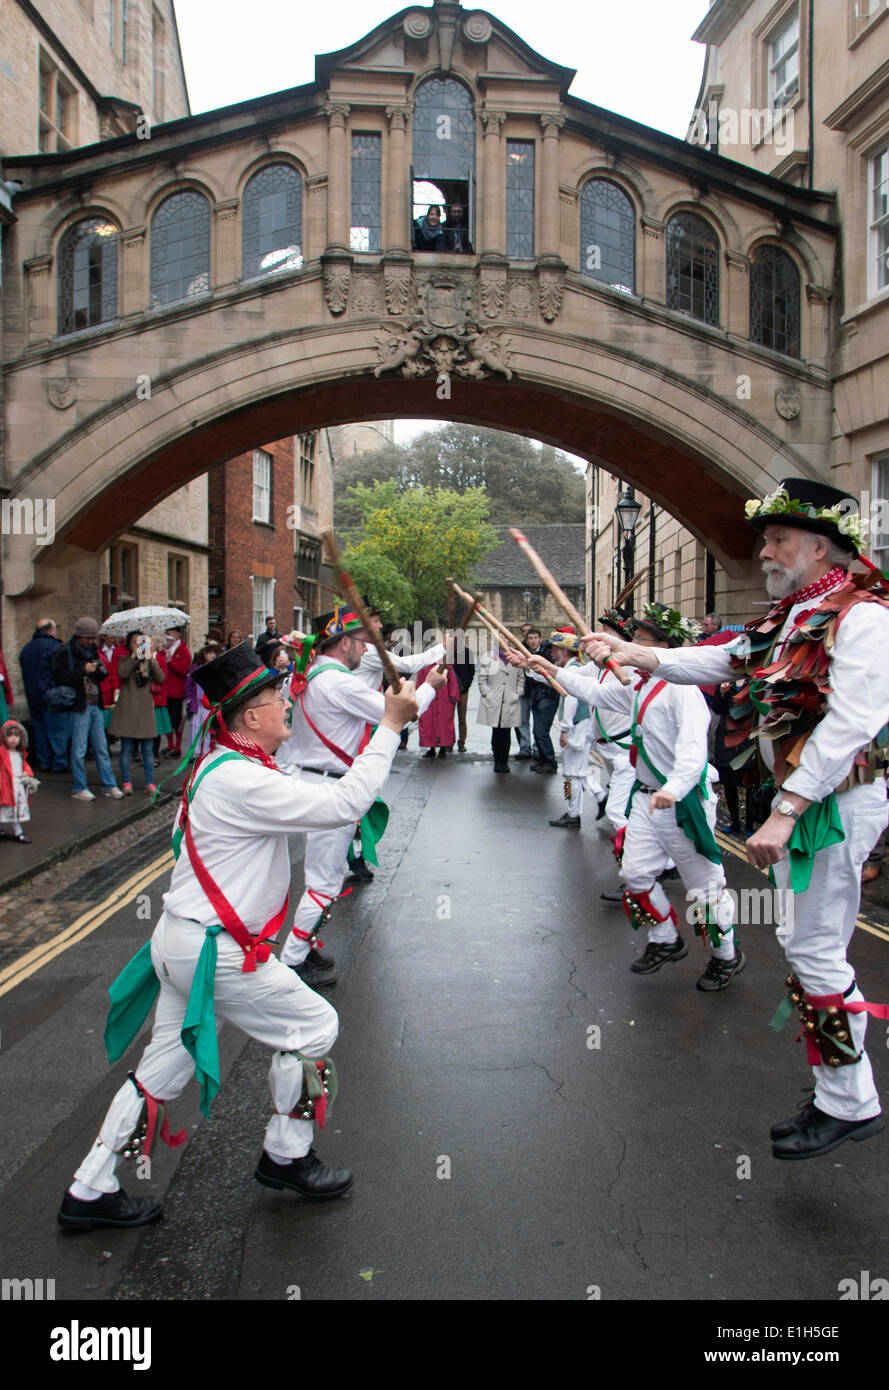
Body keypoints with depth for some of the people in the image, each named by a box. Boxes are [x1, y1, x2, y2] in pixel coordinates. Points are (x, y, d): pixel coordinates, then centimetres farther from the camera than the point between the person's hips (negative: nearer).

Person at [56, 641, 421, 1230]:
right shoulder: (240, 780, -23)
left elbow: (316, 796, 15)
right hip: (214, 953, -10)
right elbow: (343, 805, -26)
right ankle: (286, 1158, 24)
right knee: (312, 1026, 7)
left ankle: (91, 1192, 27)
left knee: (167, 1065, 18)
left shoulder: (223, 768, 11)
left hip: (181, 940, 10)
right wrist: (390, 727, -19)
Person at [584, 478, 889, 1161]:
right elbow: (719, 662, 19)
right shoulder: (788, 617, 12)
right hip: (799, 797, 9)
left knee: (815, 949, -5)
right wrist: (635, 655, 11)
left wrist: (784, 812, -28)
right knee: (802, 942, 14)